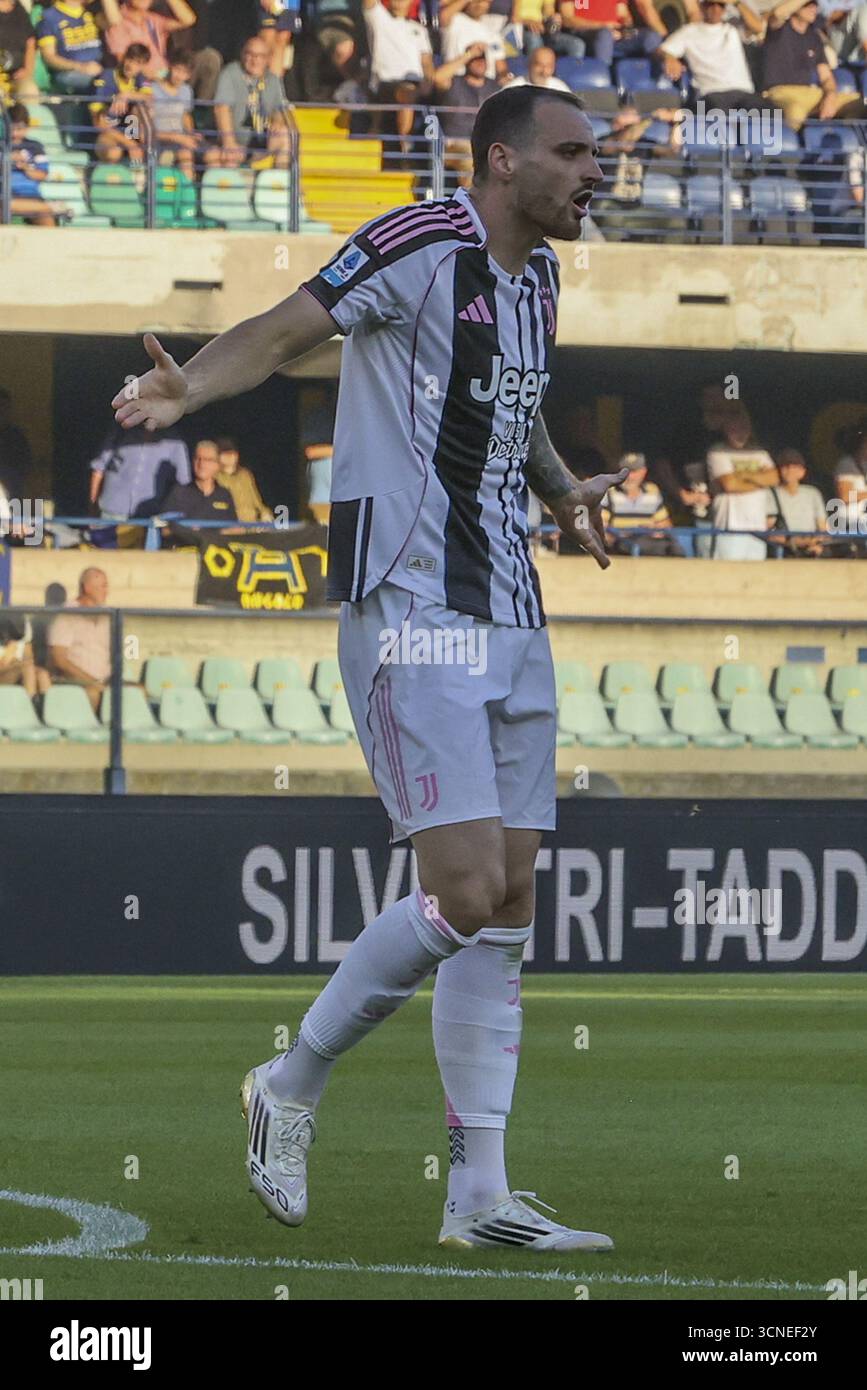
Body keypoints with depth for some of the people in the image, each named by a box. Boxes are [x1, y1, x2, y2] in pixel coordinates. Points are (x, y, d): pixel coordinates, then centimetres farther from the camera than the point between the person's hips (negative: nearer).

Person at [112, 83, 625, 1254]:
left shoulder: (536, 276, 15)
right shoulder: (424, 246, -10)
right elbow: (288, 327, -20)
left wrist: (562, 489, 21)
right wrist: (192, 385, -37)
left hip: (509, 620, 9)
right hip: (409, 615, -9)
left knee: (507, 910, 5)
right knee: (465, 894, -16)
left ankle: (479, 1196, 8)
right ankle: (291, 1089, 4)